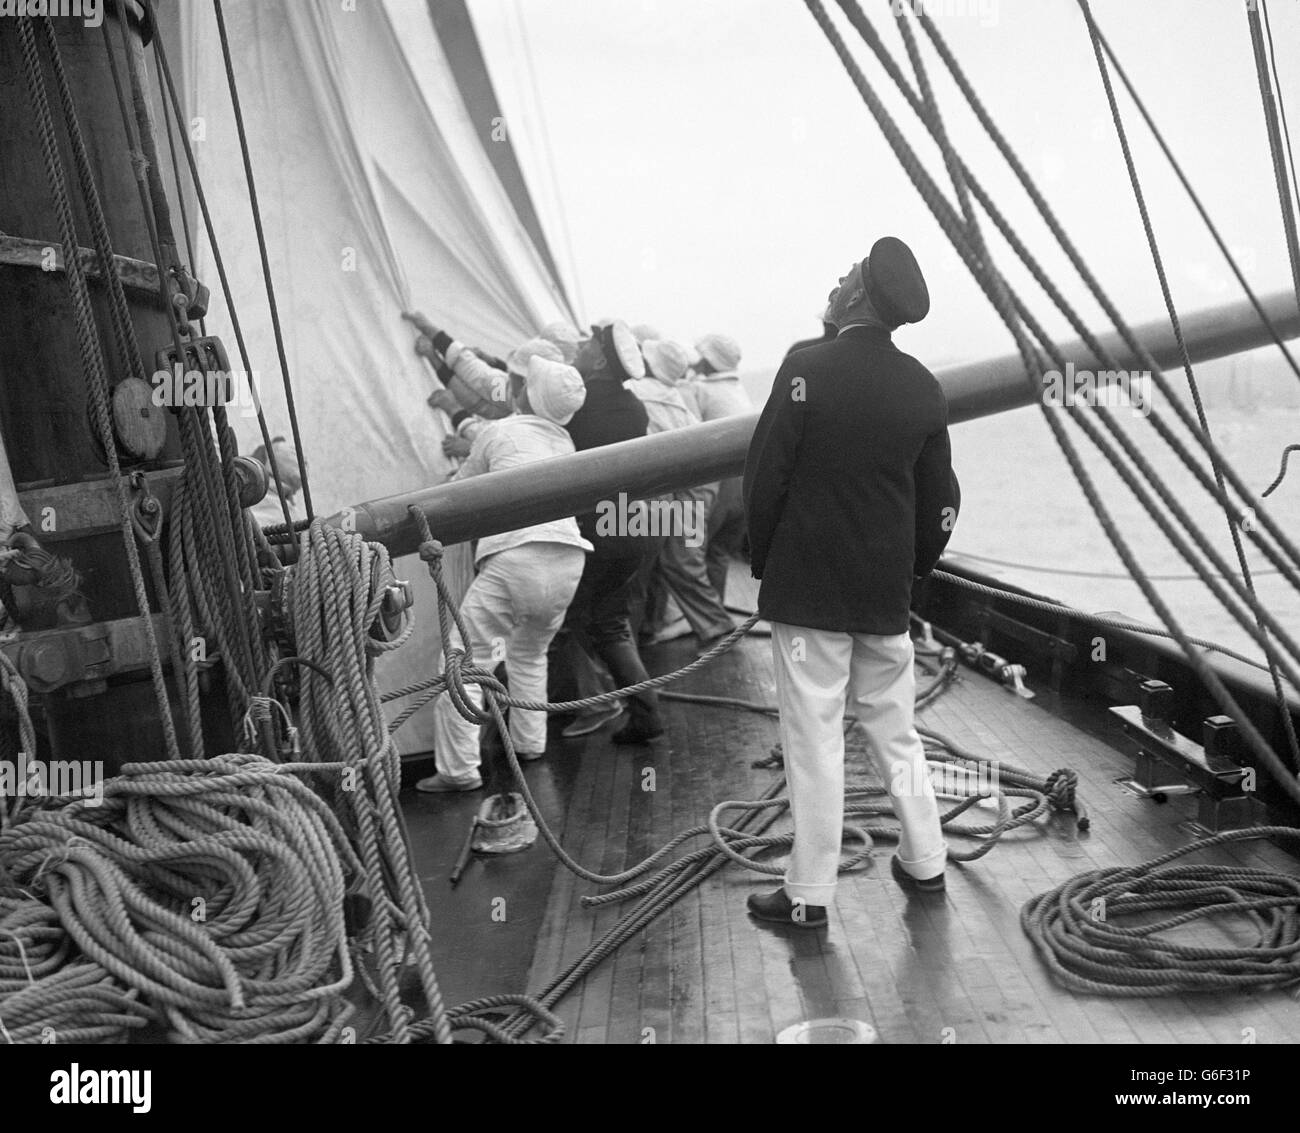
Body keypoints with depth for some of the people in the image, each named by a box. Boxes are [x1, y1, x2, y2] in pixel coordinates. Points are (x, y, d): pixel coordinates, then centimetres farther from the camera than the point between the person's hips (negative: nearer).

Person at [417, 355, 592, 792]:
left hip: (515, 555, -6)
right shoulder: (564, 441, 23)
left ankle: (458, 769, -6)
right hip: (568, 557, 6)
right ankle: (529, 743, 32)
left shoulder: (498, 432, 11)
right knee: (530, 653, 28)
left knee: (465, 661, -2)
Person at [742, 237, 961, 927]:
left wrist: (763, 559, 2)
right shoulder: (923, 388, 5)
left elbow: (764, 474, -11)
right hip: (886, 593, 5)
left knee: (814, 741, 2)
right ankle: (924, 863, 32)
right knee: (894, 728, 19)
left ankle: (809, 895, 13)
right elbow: (941, 500, 9)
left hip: (808, 587, -5)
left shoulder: (808, 370, -11)